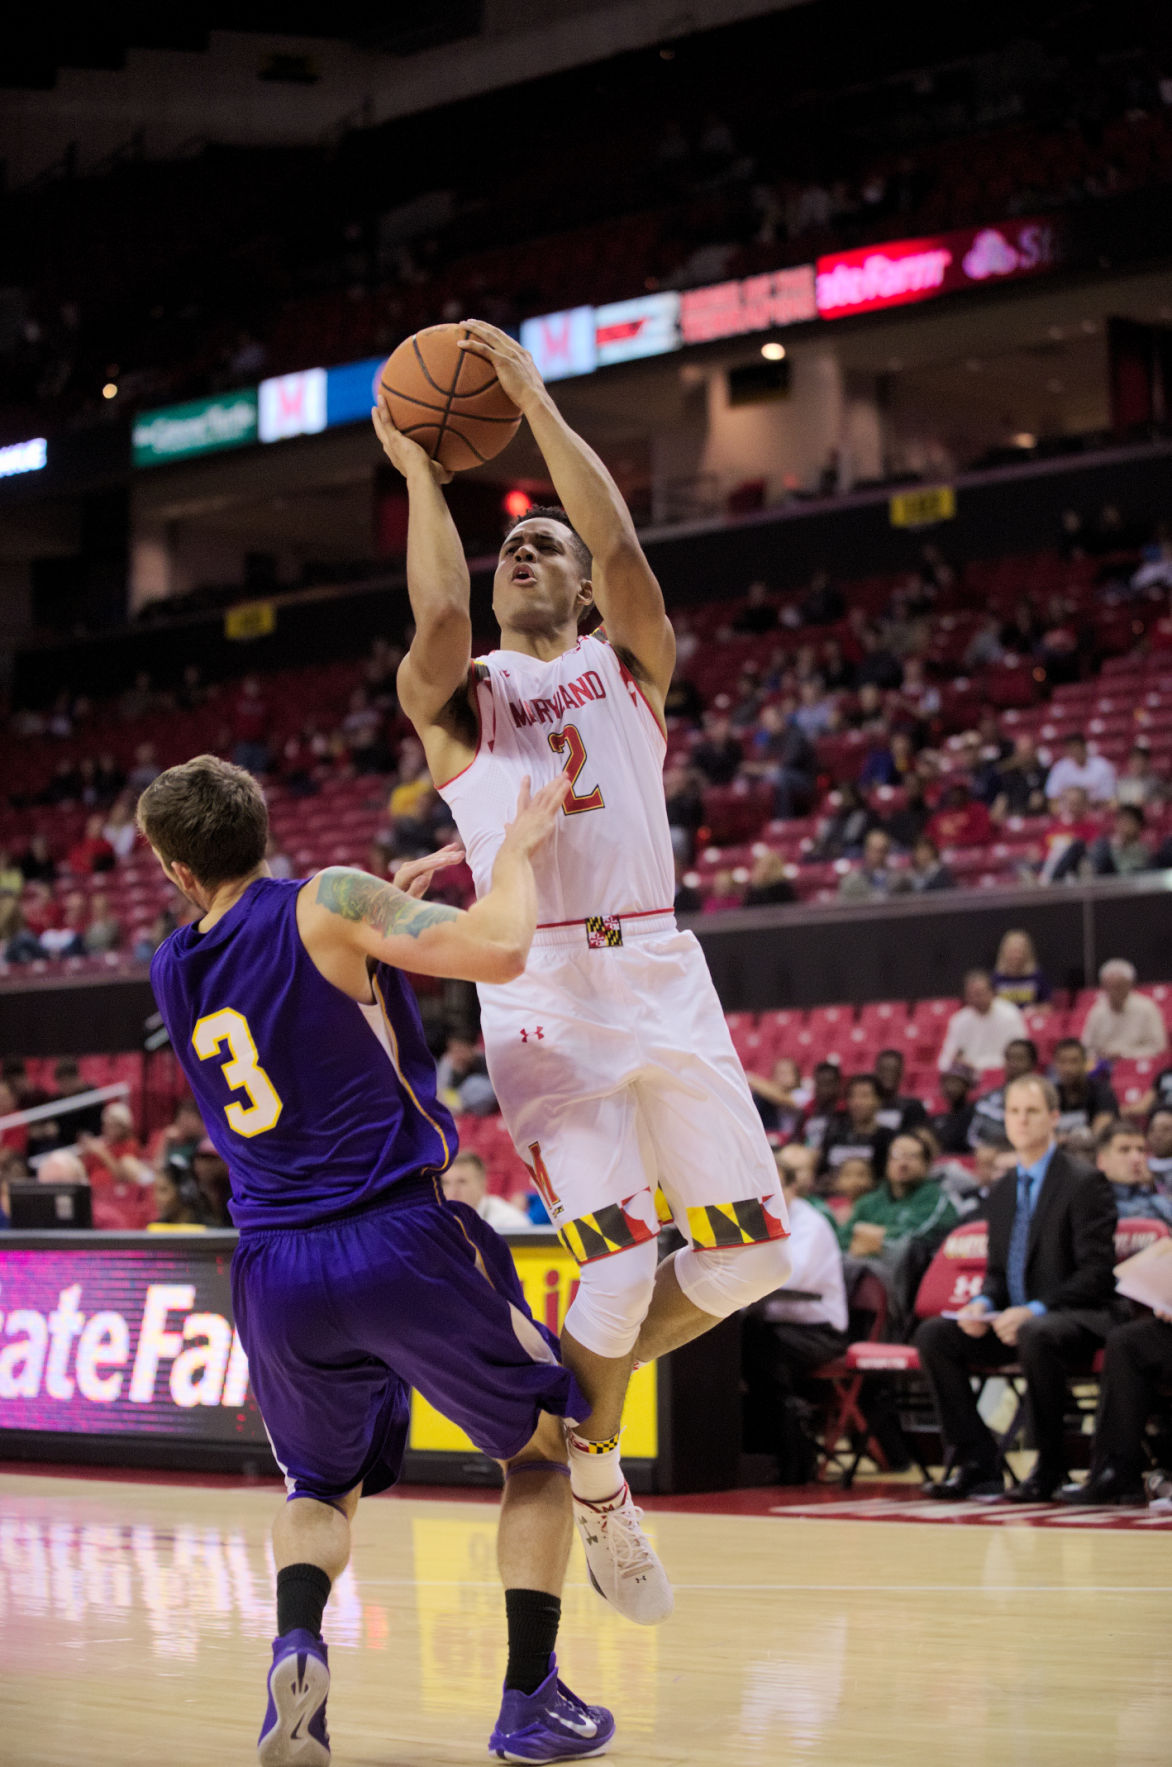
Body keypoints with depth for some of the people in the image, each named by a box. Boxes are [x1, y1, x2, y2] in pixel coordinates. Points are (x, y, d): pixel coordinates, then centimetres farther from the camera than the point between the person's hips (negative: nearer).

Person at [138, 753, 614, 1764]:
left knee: (324, 1483, 26)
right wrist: (516, 848, -2)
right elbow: (500, 951, -19)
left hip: (273, 1268, 4)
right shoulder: (329, 905, -8)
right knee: (540, 1444, 17)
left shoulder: (173, 971, 9)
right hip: (400, 1243, -4)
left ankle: (297, 1641, -6)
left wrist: (389, 906, 32)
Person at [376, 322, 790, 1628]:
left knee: (747, 1251, 1)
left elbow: (625, 551, -6)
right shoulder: (457, 695, 10)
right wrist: (419, 471, -6)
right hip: (542, 990, -3)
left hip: (661, 971, 3)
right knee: (619, 1263, -15)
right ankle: (591, 1481, 11)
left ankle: (567, 1384, 26)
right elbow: (438, 619, -14)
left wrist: (536, 404, -10)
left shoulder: (631, 668, 14)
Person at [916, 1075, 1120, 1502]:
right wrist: (982, 1304, -5)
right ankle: (977, 1464, -13)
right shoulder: (1001, 1194, 16)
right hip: (1013, 1320, 7)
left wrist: (1035, 1311, -23)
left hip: (1075, 1318, -7)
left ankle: (1051, 1466, -23)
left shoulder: (1085, 1183, -6)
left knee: (1035, 1337, -40)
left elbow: (1097, 1273, -13)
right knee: (932, 1335, -15)